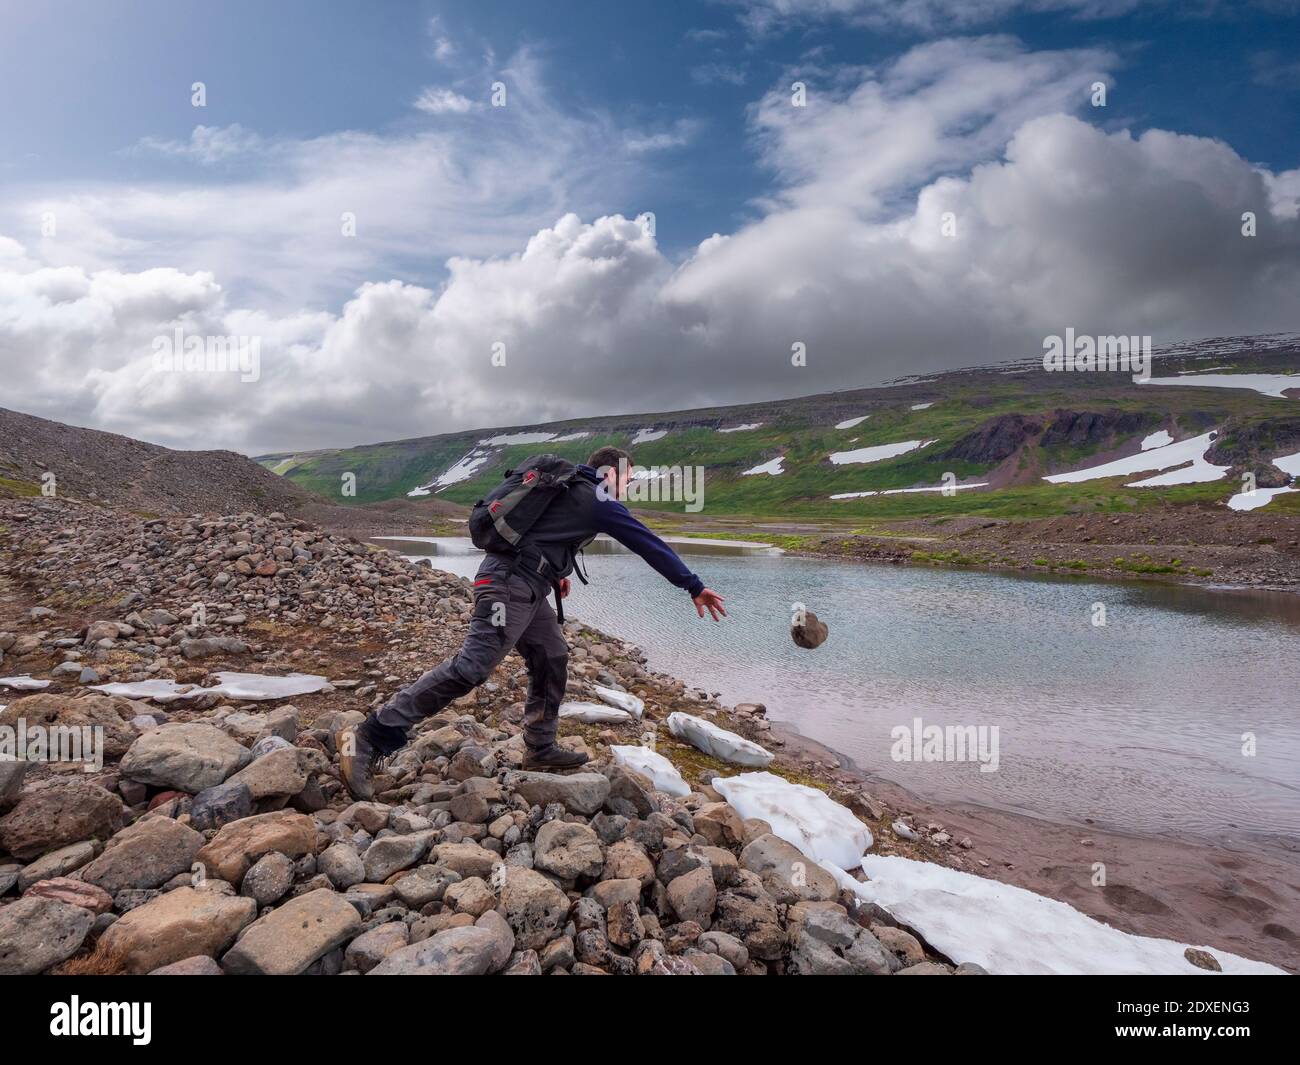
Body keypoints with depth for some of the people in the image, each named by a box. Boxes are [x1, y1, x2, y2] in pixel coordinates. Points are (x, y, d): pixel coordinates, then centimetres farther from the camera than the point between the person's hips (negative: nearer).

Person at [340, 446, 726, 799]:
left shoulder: (569, 489, 23)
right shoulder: (598, 500, -3)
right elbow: (649, 544, -1)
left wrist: (554, 571, 35)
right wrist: (694, 587, 3)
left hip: (522, 585, 11)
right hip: (510, 585, -11)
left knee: (551, 658, 16)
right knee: (470, 668, -17)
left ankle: (541, 749, 24)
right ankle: (368, 738, -19)